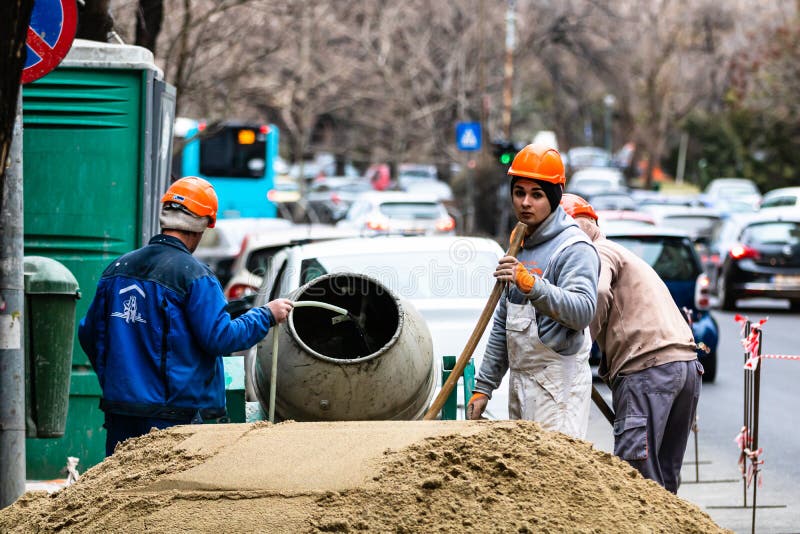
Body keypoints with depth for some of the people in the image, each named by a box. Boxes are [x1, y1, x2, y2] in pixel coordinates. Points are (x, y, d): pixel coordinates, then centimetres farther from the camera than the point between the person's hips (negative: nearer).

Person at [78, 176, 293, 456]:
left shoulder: (117, 268, 9)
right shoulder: (194, 275, -11)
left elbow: (89, 333, 16)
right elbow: (220, 338, -14)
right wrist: (266, 315, 0)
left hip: (120, 409, 6)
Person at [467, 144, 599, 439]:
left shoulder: (574, 247, -9)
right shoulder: (520, 244, 19)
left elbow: (583, 311, -27)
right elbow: (503, 324, 23)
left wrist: (531, 285, -39)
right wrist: (483, 386, 20)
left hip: (558, 388, -8)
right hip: (520, 381, 8)